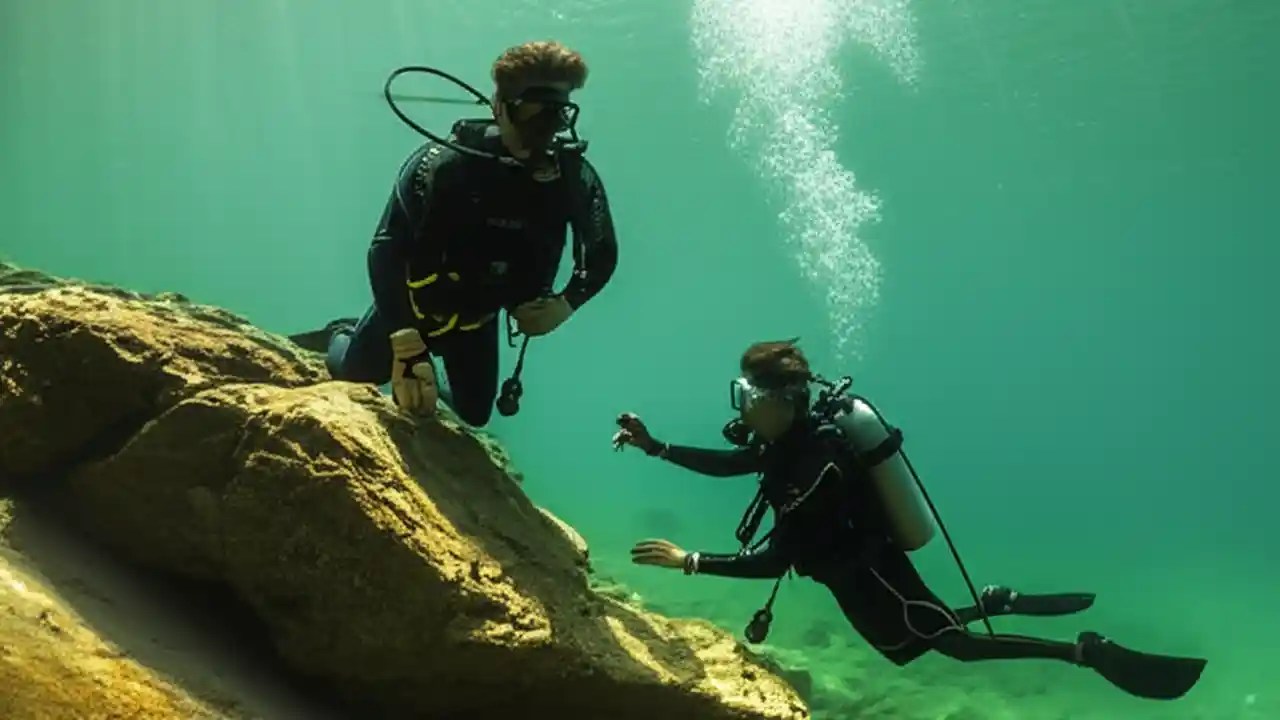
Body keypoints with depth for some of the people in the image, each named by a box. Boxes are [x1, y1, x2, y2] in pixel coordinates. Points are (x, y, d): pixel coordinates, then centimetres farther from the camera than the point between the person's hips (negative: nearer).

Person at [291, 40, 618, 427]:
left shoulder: (575, 179, -21)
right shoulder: (443, 163, -33)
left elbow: (602, 254, -5)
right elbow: (386, 252, -34)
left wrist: (566, 304, -23)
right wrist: (407, 346, -41)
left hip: (478, 315, 4)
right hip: (418, 302, -3)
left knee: (474, 415, 12)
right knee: (348, 375, 7)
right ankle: (341, 337, 42)